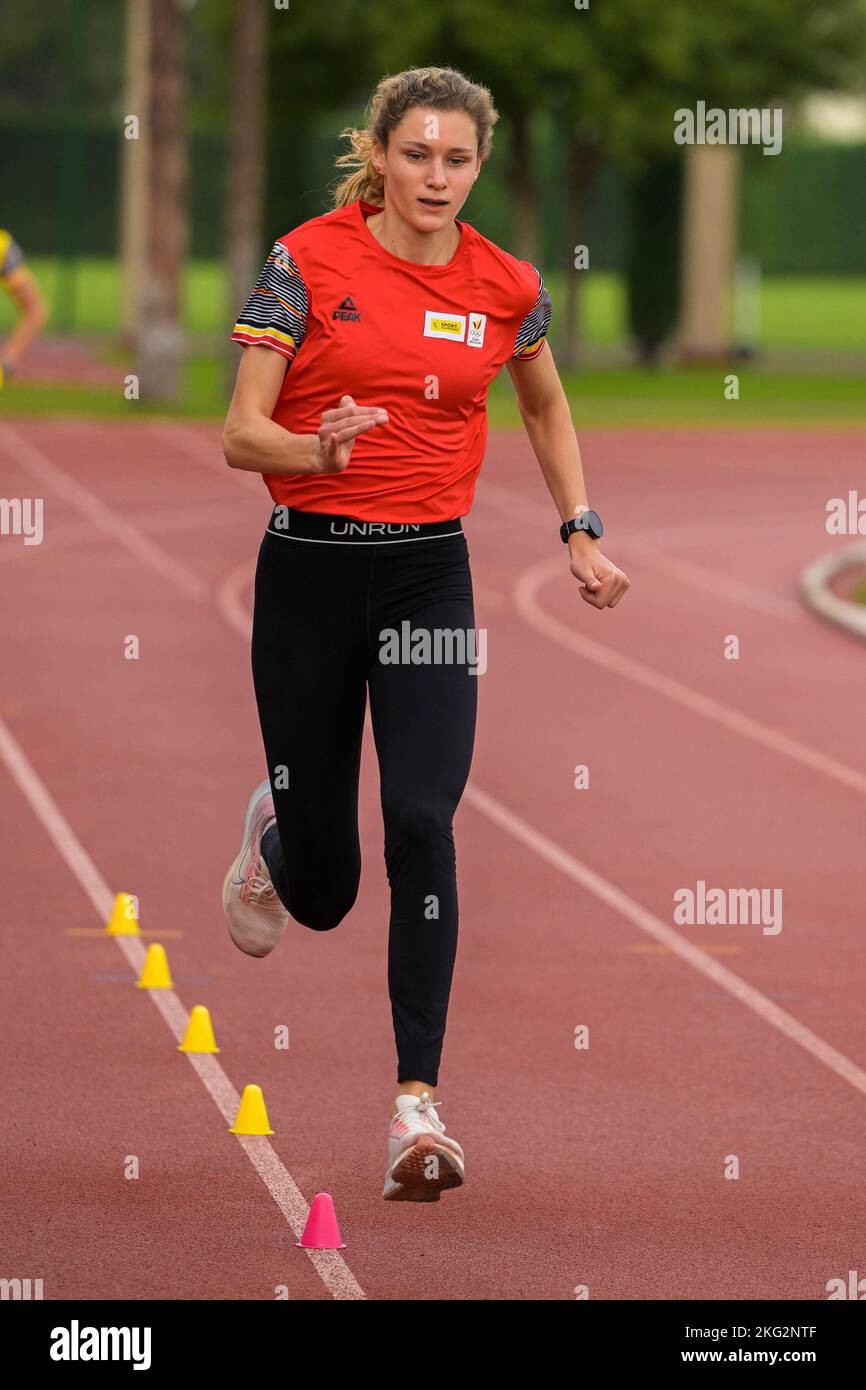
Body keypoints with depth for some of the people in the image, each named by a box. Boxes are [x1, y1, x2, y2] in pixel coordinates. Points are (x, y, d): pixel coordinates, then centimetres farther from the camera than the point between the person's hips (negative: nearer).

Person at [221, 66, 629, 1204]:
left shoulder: (507, 287, 2)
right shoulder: (306, 263, -7)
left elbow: (545, 404, 23)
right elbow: (241, 434, -9)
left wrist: (582, 533, 16)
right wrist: (316, 450, -30)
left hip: (430, 574, 1)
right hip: (309, 570, -1)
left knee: (422, 821, -18)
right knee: (323, 894, 5)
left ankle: (419, 1107, -16)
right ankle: (272, 836, 46)